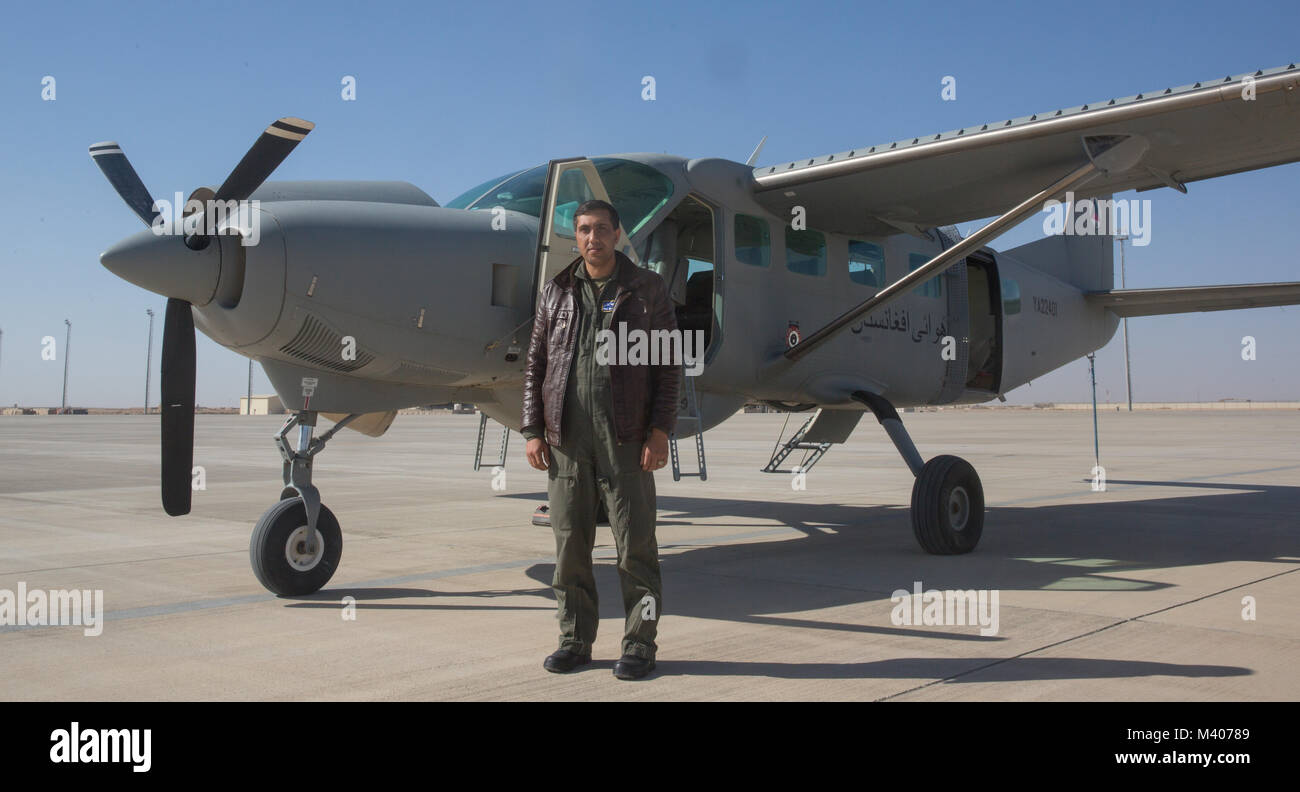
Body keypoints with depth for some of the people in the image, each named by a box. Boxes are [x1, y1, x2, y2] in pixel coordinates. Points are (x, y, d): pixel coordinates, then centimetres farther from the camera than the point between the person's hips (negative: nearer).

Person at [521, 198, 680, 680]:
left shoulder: (646, 289, 4)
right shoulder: (557, 292, 12)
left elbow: (668, 364, 1)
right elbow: (536, 365, 13)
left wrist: (660, 431, -7)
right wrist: (534, 431, 5)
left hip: (625, 437, -3)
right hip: (566, 438, 3)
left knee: (635, 544, 0)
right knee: (569, 542, 7)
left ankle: (640, 643, 11)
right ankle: (575, 639, 19)